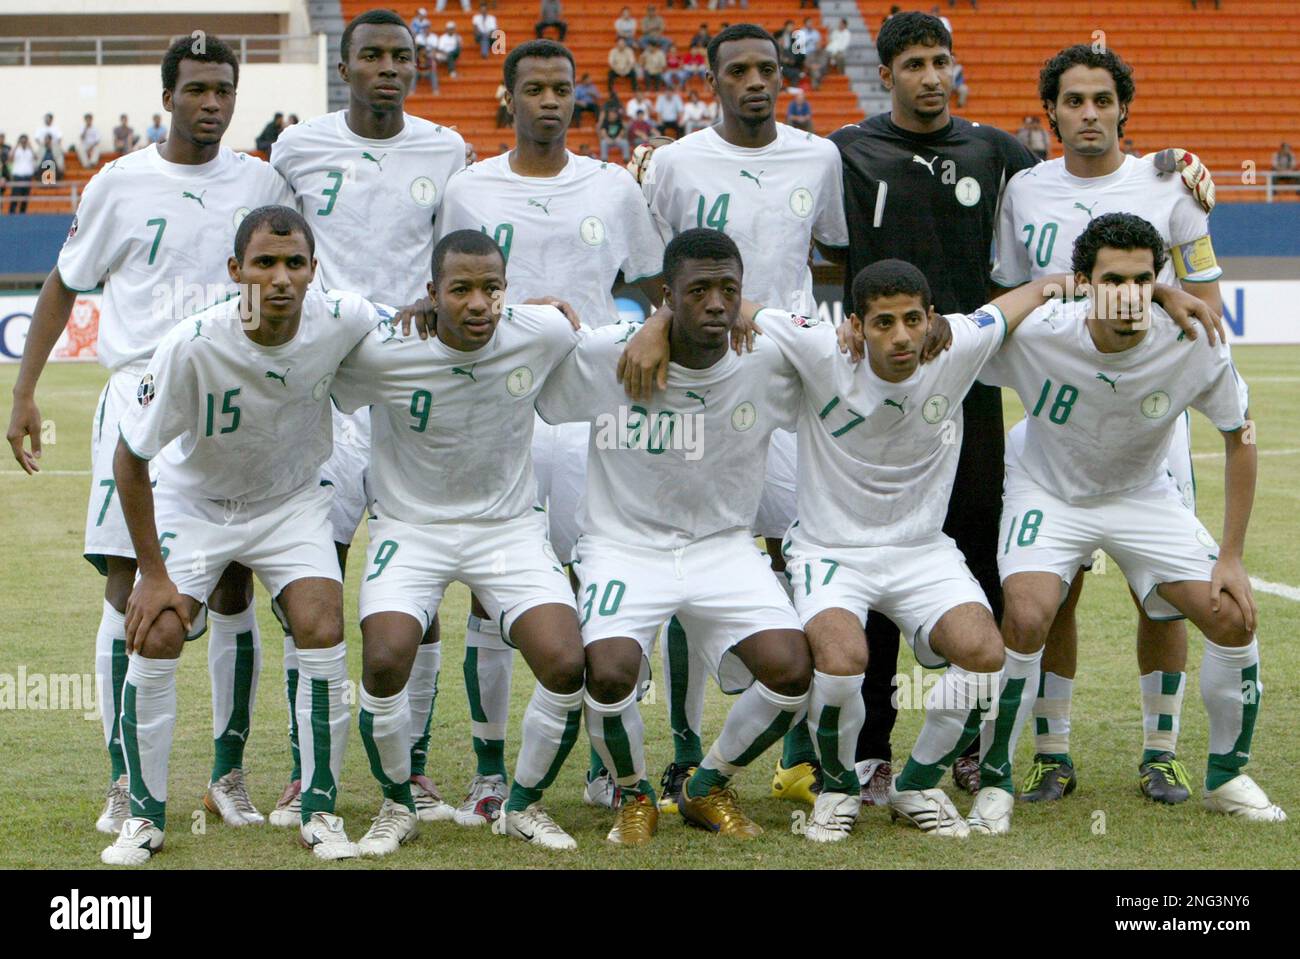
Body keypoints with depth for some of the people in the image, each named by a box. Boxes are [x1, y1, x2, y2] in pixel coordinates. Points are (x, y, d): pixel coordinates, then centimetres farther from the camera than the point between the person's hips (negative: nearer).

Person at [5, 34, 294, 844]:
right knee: (129, 591, -6)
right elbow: (66, 286, 10)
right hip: (140, 397, -2)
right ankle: (125, 786, -1)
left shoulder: (265, 185, 7)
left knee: (234, 591, 3)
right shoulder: (121, 184, 2)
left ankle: (229, 775, 14)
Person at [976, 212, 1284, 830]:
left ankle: (1227, 778, 15)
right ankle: (993, 780, -5)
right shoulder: (1033, 336, -29)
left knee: (1234, 618, -10)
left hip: (1143, 497, 2)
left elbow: (1240, 438, -8)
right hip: (1048, 493, -2)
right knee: (1026, 619, -27)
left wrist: (1231, 558, -8)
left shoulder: (1194, 348, -24)